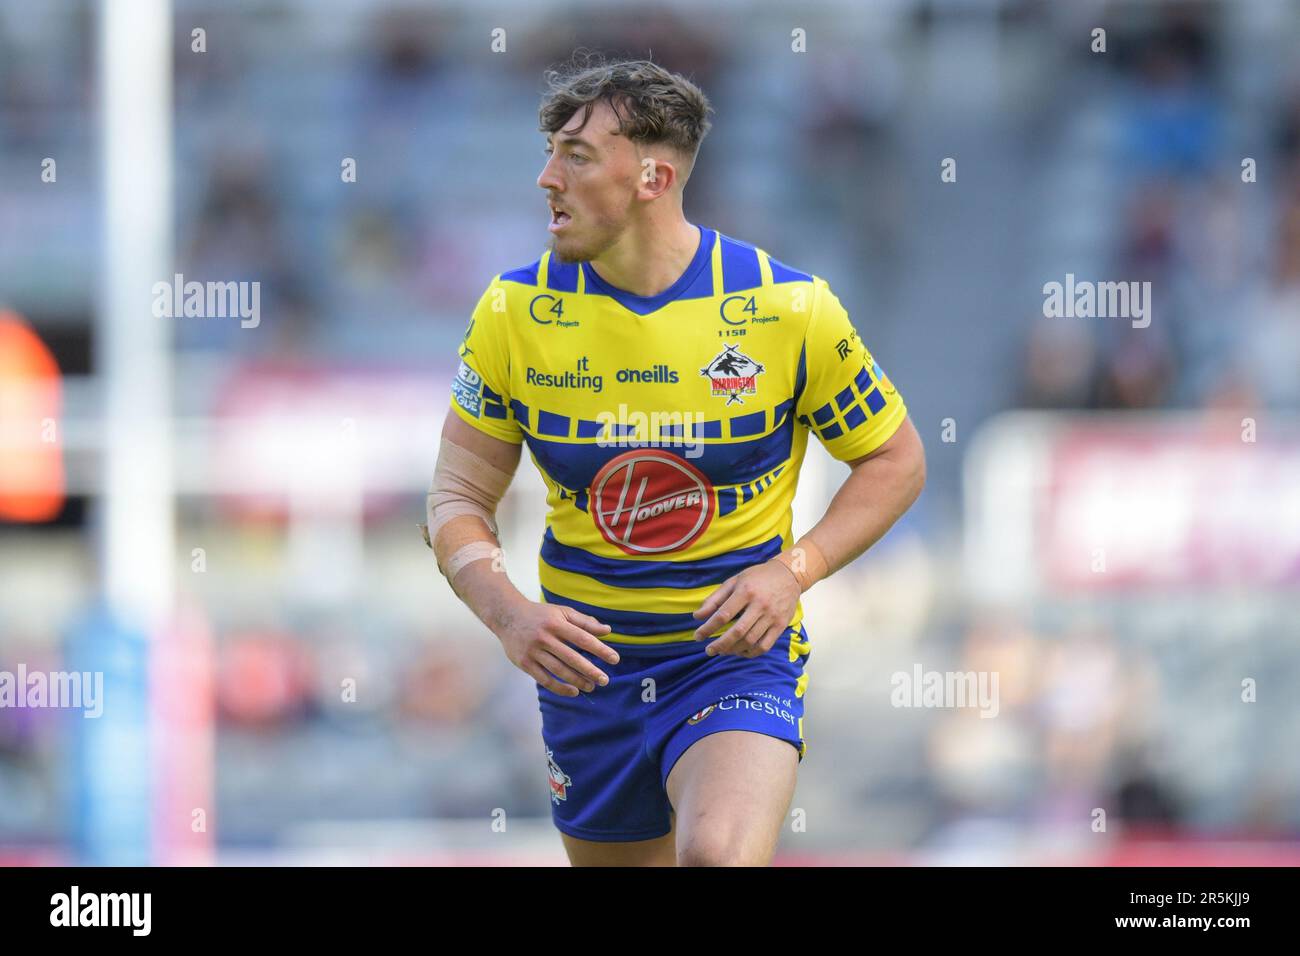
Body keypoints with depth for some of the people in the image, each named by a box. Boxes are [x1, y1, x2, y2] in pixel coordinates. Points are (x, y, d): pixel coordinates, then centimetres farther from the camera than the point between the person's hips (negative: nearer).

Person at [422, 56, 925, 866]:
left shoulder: (786, 308, -9)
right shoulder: (517, 311, -3)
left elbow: (896, 460, 3)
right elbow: (459, 496, 2)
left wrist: (792, 571, -13)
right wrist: (508, 614, -18)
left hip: (735, 653, -4)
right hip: (585, 664, 4)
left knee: (719, 856, -32)